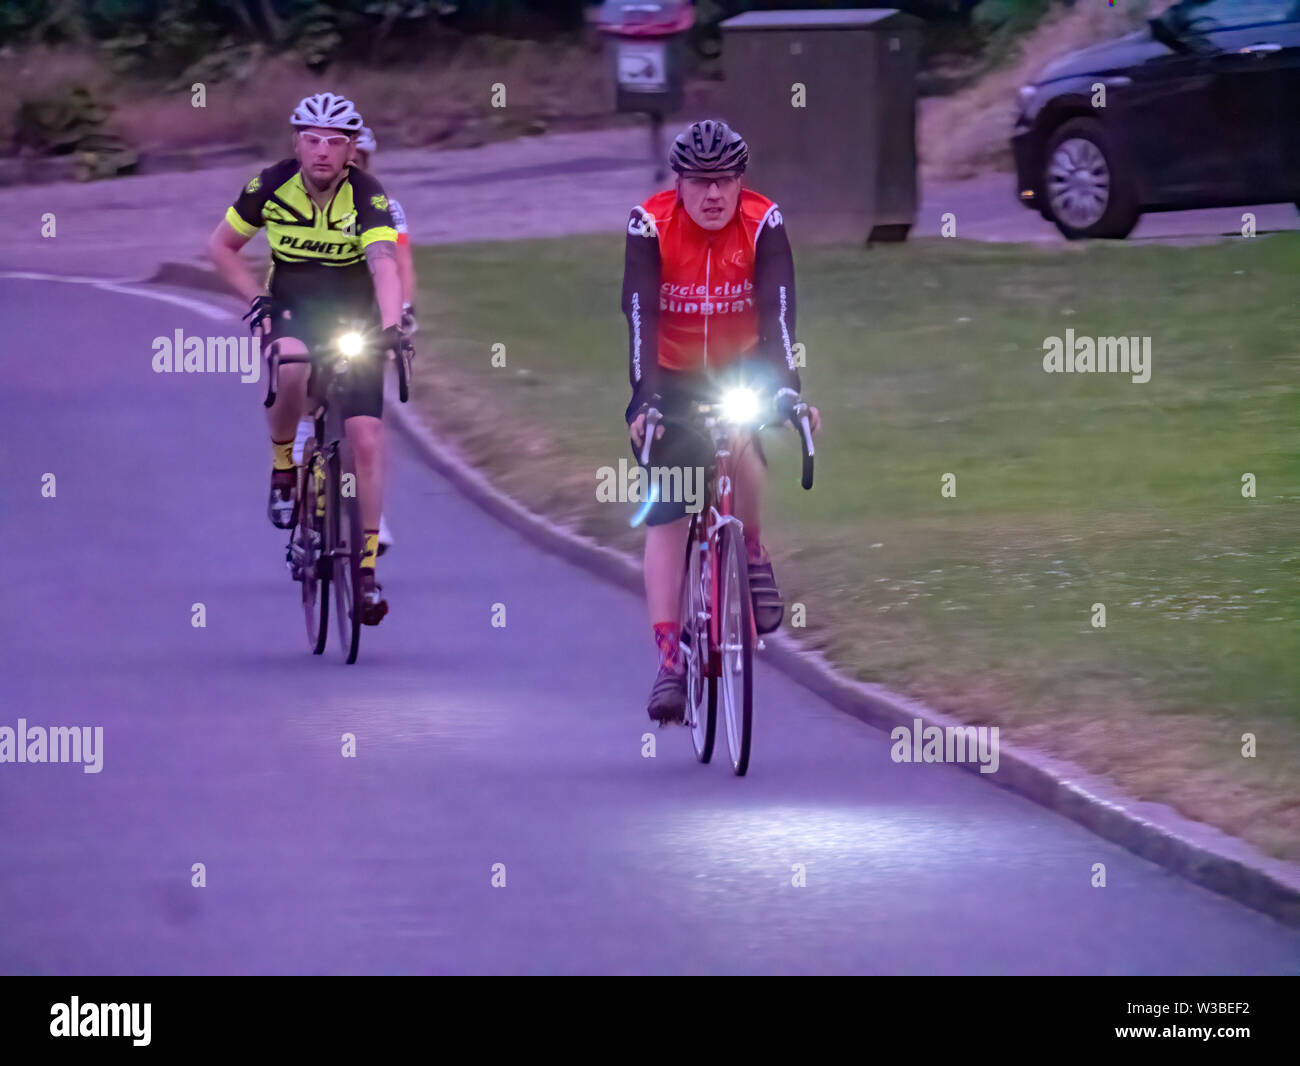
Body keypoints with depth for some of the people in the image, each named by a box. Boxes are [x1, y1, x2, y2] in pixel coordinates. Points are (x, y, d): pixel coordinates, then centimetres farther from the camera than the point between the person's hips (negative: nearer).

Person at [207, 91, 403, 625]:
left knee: (366, 439, -9)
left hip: (354, 318, 0)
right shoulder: (272, 186, -15)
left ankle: (368, 566, 1)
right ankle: (282, 467, -10)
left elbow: (384, 263, -35)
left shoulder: (366, 196, -21)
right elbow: (221, 245, -2)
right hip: (292, 309, 0)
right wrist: (254, 298, -16)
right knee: (289, 370, -36)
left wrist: (391, 325, -52)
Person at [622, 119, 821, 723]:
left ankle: (754, 556, -9)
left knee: (740, 441, -34)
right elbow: (642, 317, -28)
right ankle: (669, 663, -5)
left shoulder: (763, 224, -19)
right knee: (666, 519, -6)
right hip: (673, 377, 0)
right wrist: (644, 399, -39)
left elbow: (777, 314, -26)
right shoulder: (651, 225, -21)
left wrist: (787, 389, -40)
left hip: (741, 369, 0)